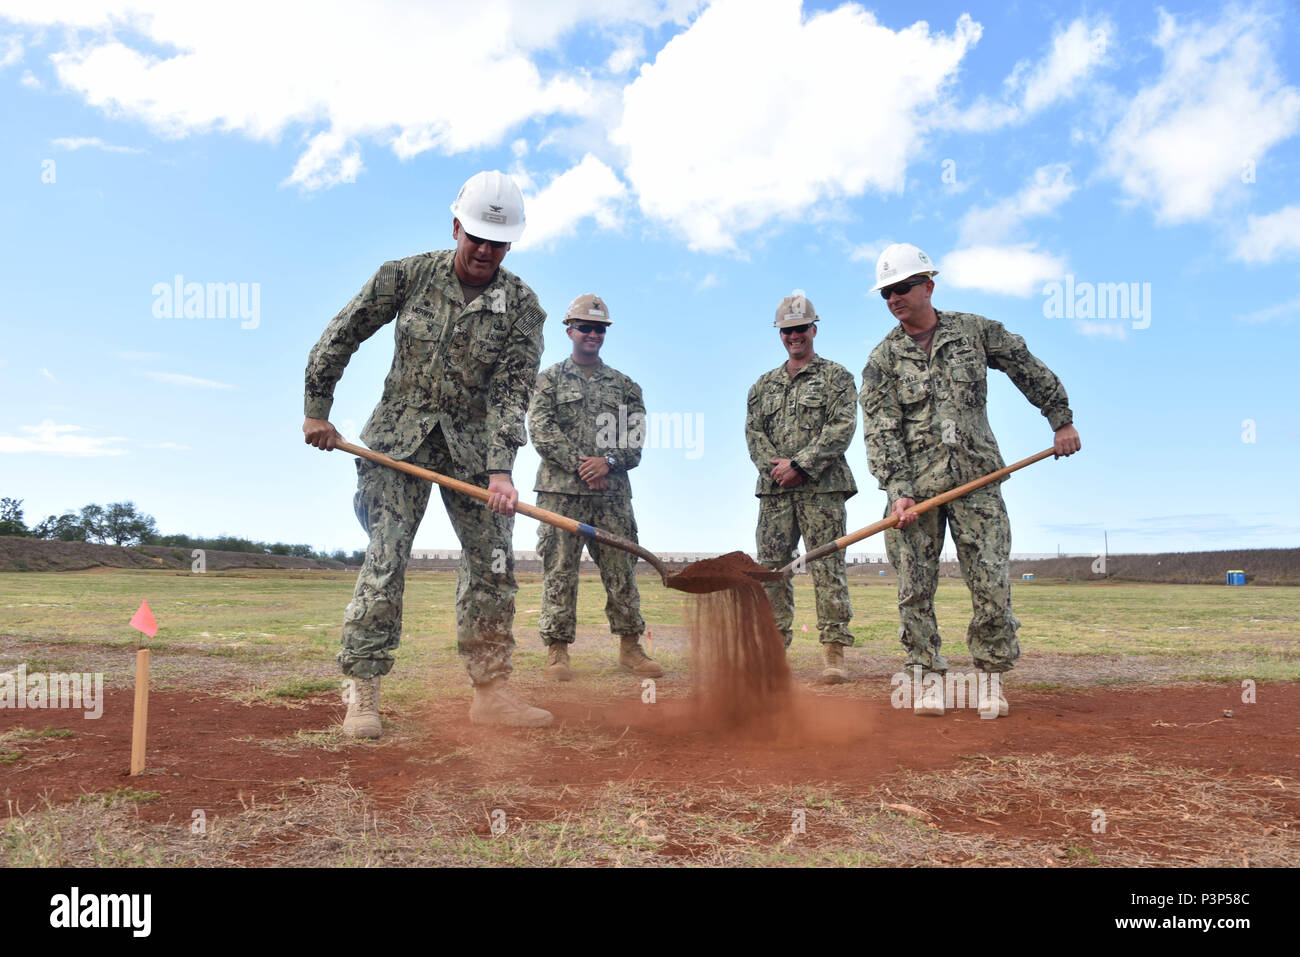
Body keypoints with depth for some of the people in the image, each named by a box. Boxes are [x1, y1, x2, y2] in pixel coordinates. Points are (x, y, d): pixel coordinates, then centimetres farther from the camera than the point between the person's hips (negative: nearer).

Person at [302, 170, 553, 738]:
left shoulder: (521, 305, -5)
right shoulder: (407, 275, -5)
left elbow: (512, 391, -12)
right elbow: (340, 336, 4)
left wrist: (499, 469, -23)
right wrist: (317, 409, 5)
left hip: (473, 444, 2)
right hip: (399, 438, -1)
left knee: (493, 563, 0)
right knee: (385, 560, -10)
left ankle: (490, 693, 10)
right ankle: (361, 696, -2)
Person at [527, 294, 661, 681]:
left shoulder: (624, 385, 17)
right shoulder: (550, 380, 10)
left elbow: (636, 436, 8)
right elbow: (541, 430, -3)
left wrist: (608, 461, -10)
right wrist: (579, 463, -13)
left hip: (612, 491, 3)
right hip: (561, 489, -2)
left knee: (621, 569, 3)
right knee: (560, 569, -2)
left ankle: (630, 647, 13)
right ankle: (557, 651, 5)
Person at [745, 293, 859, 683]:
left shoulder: (836, 377, 6)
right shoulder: (764, 384, 20)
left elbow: (841, 428, -5)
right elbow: (753, 432, 12)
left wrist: (799, 465, -12)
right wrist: (774, 465, -8)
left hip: (821, 486, -4)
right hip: (774, 489, 4)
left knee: (827, 566, -6)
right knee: (770, 567, 3)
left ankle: (834, 651, -2)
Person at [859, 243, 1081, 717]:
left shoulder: (975, 330, 6)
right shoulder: (882, 359, 2)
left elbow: (1030, 370, 17)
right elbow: (880, 431, -6)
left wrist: (1061, 420, 16)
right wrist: (898, 490, -17)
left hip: (976, 480, 0)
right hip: (914, 485, 0)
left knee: (991, 583, -2)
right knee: (915, 587, 0)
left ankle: (992, 678, 14)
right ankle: (928, 677, 14)